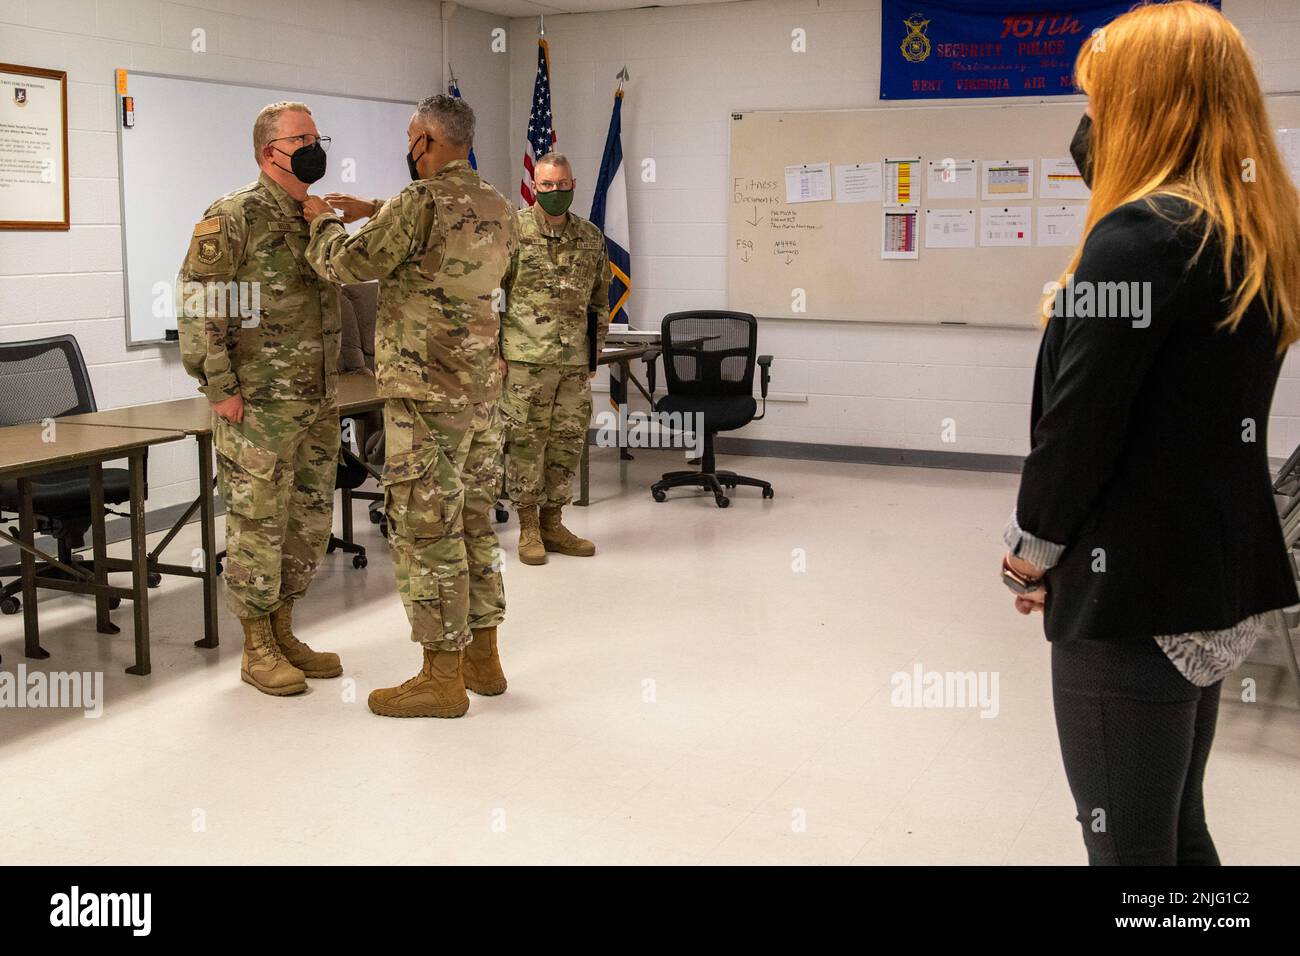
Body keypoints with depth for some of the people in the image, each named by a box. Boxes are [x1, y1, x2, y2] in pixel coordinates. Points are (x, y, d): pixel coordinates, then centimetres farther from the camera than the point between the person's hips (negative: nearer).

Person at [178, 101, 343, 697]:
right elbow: (198, 308, -14)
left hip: (317, 405, 8)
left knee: (310, 524, 13)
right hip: (258, 407, -8)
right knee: (258, 525, 0)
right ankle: (257, 650, 12)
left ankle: (283, 632, 26)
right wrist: (221, 389, -16)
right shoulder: (234, 217, -10)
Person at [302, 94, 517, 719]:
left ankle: (442, 678, 4)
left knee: (425, 527, -1)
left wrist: (325, 222, 13)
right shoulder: (497, 208, 11)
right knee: (474, 520, 15)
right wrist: (376, 214, 25)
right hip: (483, 388, 8)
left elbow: (344, 265, -7)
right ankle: (482, 657, 24)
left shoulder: (420, 202, -15)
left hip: (426, 393, -8)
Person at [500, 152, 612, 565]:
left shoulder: (591, 237, 10)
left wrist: (594, 352, 14)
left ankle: (552, 523, 20)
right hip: (526, 358, -4)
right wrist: (493, 352, -8)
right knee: (526, 442, 1)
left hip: (575, 361, 5)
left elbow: (599, 300, 17)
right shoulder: (514, 230, -4)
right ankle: (528, 527, 12)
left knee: (568, 442, 9)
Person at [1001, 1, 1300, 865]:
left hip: (1136, 591, -9)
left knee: (1130, 842, 2)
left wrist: (1032, 546, -3)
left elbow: (1078, 419, -17)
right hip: (1223, 580, 9)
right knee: (1178, 830, 21)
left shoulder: (1140, 236, -17)